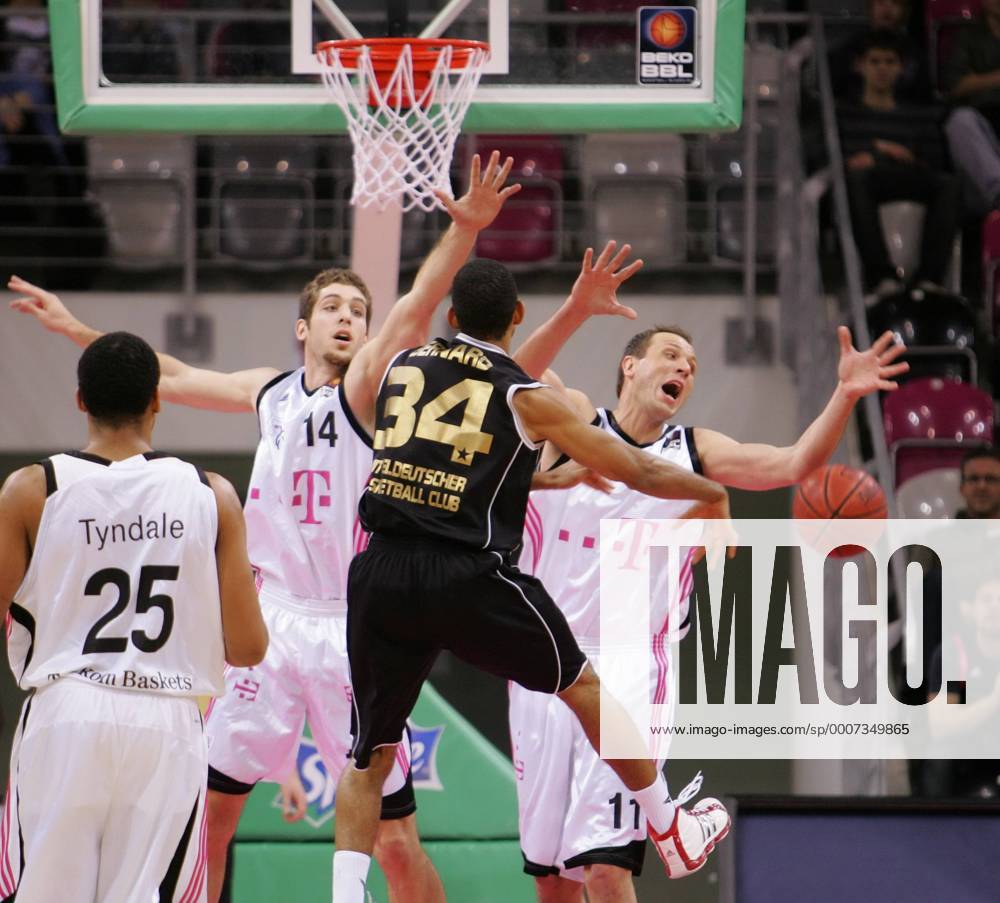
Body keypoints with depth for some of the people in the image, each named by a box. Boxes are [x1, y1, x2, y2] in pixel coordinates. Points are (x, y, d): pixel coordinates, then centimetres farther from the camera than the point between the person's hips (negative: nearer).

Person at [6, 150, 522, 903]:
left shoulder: (365, 387, -4)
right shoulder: (271, 393, 13)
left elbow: (415, 310, -22)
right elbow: (175, 377, 29)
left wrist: (465, 229, -39)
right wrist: (78, 330, 34)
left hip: (352, 629, -5)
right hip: (271, 622, 5)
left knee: (396, 838, -6)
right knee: (211, 811, 6)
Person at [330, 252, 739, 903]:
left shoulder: (401, 367, 14)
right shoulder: (529, 400, 2)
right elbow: (638, 471, 7)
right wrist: (710, 491, 26)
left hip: (381, 573, 3)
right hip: (469, 577, -3)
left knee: (369, 754, 13)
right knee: (584, 686, 19)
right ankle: (671, 831, 31)